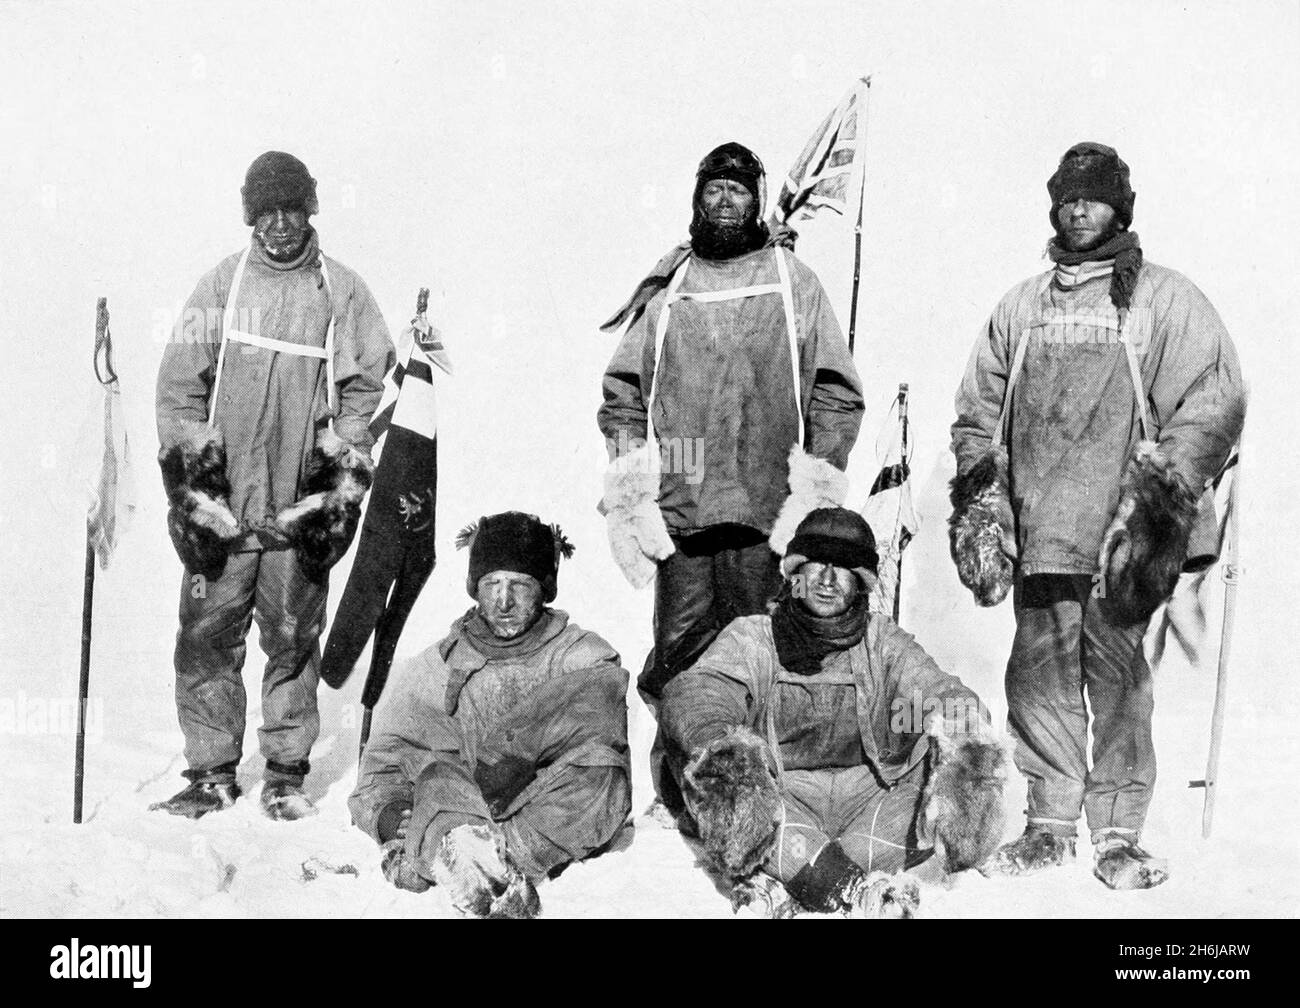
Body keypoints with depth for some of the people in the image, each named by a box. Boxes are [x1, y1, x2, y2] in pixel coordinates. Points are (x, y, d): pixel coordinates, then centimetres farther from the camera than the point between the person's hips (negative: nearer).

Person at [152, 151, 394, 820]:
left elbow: (363, 394, 4)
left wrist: (337, 490, -3)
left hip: (300, 507, -1)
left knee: (292, 641, 4)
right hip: (221, 504, 1)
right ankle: (212, 774, 12)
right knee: (206, 639, 1)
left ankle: (286, 774, 15)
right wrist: (191, 484, -1)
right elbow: (180, 387, 7)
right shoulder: (220, 286, 8)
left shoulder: (342, 293, 6)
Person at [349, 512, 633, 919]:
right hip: (457, 814, 1)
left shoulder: (585, 659, 13)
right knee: (438, 776, -28)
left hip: (560, 828, -1)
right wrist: (389, 814, -13)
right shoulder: (427, 672, 17)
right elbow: (382, 767, 11)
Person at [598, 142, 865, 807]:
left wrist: (814, 488, -3)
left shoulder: (794, 283, 10)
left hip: (766, 510, -2)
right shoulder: (667, 290, 15)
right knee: (679, 653, 0)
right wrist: (630, 487, 4)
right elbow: (622, 392, 15)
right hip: (679, 509, 2)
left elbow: (837, 394, 7)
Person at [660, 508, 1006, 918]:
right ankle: (847, 886, -38)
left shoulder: (882, 642, 12)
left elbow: (934, 687, -7)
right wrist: (718, 739, -38)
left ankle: (780, 877, -30)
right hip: (779, 799, -1)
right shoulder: (752, 638, 7)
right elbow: (693, 692, -13)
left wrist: (963, 725, -34)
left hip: (867, 799, 2)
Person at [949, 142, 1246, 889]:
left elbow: (1214, 404, -2)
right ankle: (1050, 821, 15)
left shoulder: (1166, 299, 6)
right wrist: (979, 487, 10)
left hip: (1123, 534, -3)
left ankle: (1119, 834, 6)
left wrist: (1165, 487, -11)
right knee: (1039, 676, 4)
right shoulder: (1022, 306, 18)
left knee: (1116, 676, -4)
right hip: (1039, 532, 4)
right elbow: (979, 407, 21)